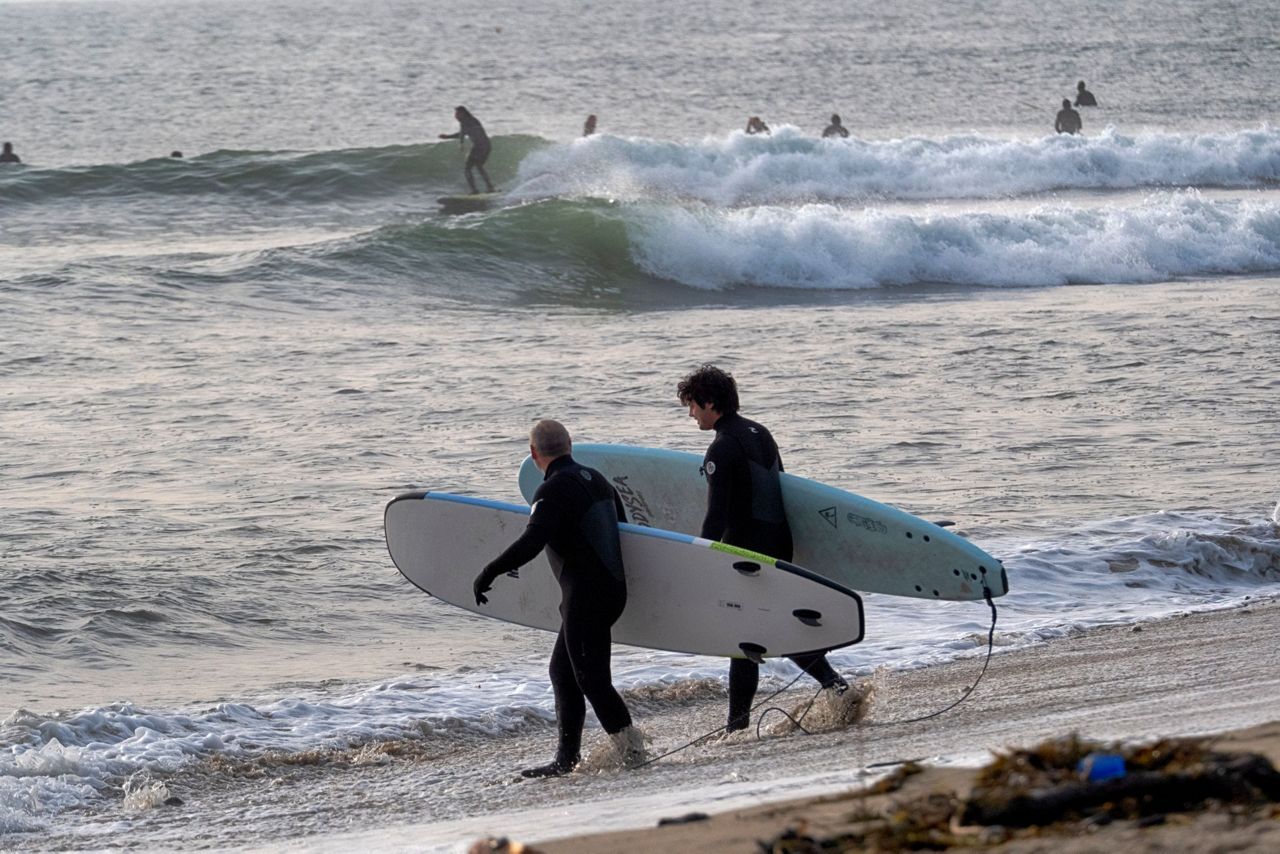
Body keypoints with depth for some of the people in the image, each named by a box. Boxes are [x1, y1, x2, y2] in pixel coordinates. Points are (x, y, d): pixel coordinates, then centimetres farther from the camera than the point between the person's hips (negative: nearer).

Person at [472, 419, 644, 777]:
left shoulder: (553, 490, -15)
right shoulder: (596, 479, 13)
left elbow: (532, 541, -27)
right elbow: (621, 528, 23)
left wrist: (491, 571, -20)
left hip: (584, 596, -10)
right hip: (612, 590, 10)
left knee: (591, 678, -7)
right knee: (563, 672, 15)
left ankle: (631, 748, -10)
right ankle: (566, 758, 16)